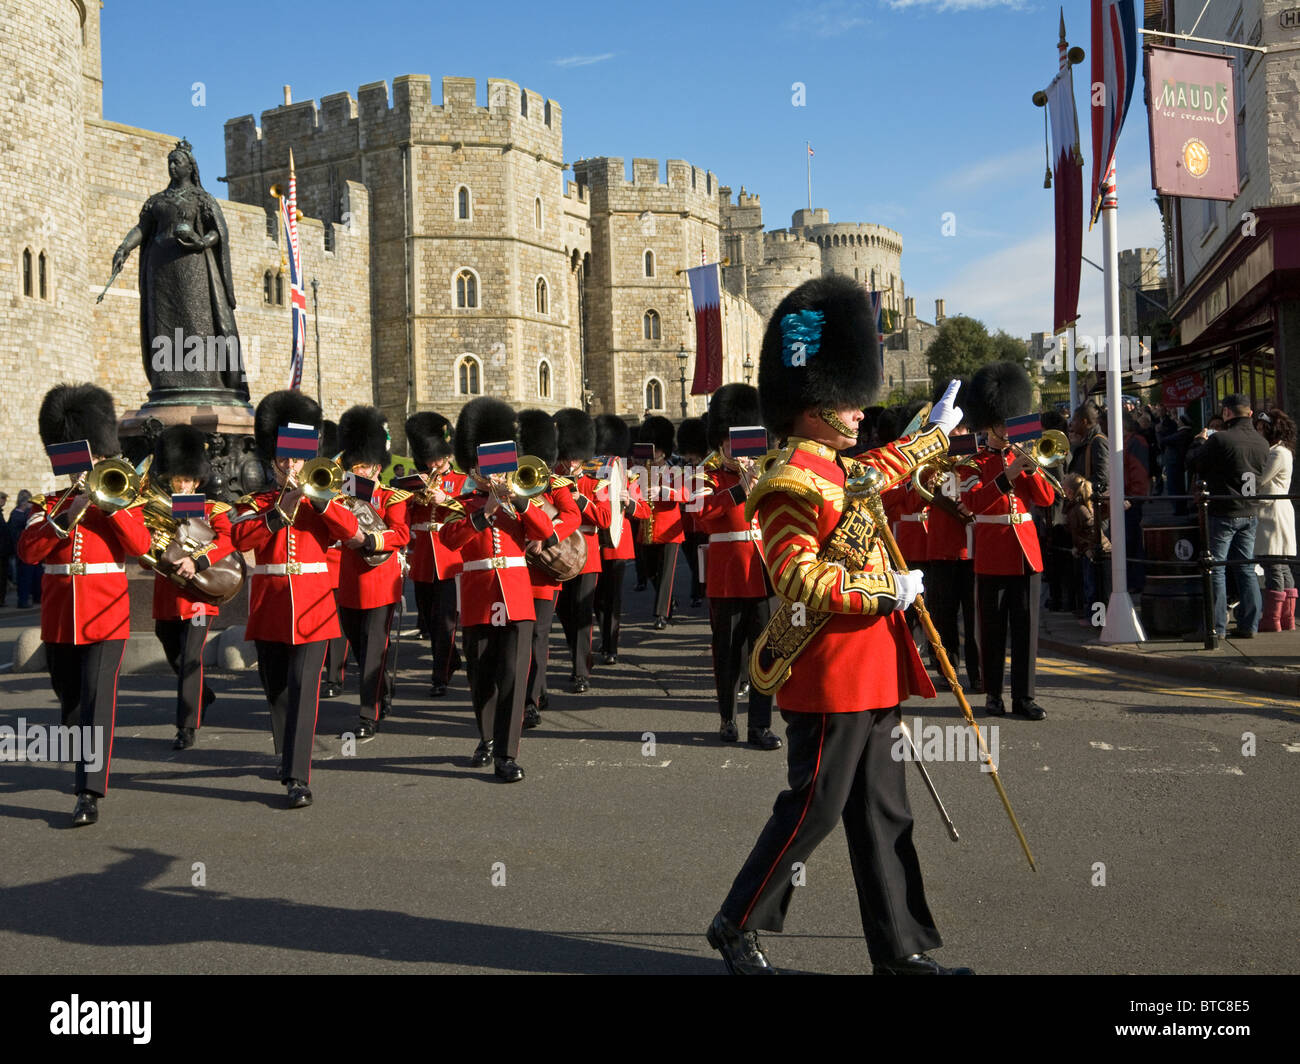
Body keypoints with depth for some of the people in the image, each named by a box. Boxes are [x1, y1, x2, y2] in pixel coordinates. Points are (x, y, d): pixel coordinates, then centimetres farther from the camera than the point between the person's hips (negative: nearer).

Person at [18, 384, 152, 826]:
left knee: (97, 703, -12)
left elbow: (141, 546, -12)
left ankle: (90, 794, -14)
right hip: (58, 620, 3)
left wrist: (112, 504, -18)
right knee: (70, 702, 15)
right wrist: (67, 517, -17)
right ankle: (87, 764, 38)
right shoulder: (47, 504, 10)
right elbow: (28, 552, -6)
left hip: (105, 618, -3)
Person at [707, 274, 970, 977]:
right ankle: (737, 927, 16)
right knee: (813, 809, -1)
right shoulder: (791, 483, -16)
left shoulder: (842, 471, 14)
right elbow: (799, 582, -25)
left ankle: (901, 950, 19)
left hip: (870, 674, 10)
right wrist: (887, 591, -19)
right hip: (831, 675, -10)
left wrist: (936, 433, 51)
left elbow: (887, 466, 38)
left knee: (883, 814, 11)